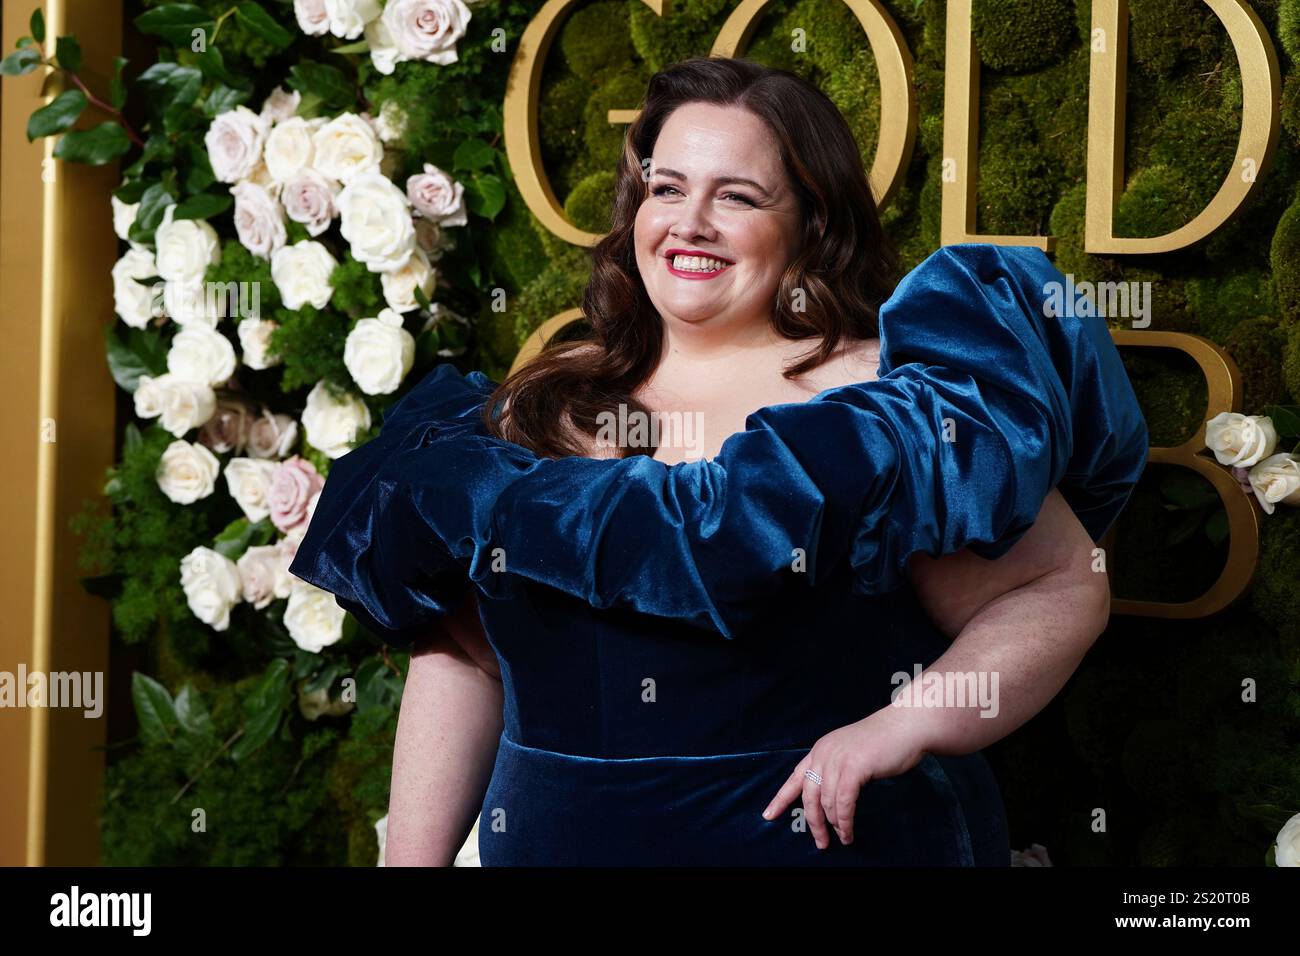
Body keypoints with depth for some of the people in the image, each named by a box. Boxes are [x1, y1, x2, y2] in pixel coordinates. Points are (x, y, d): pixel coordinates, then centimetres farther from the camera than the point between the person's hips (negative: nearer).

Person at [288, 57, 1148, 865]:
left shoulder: (883, 405, -9)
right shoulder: (542, 408, 5)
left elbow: (1062, 588, -12)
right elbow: (462, 656, 7)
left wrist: (905, 726, -24)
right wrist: (412, 858, 2)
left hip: (821, 839, -4)